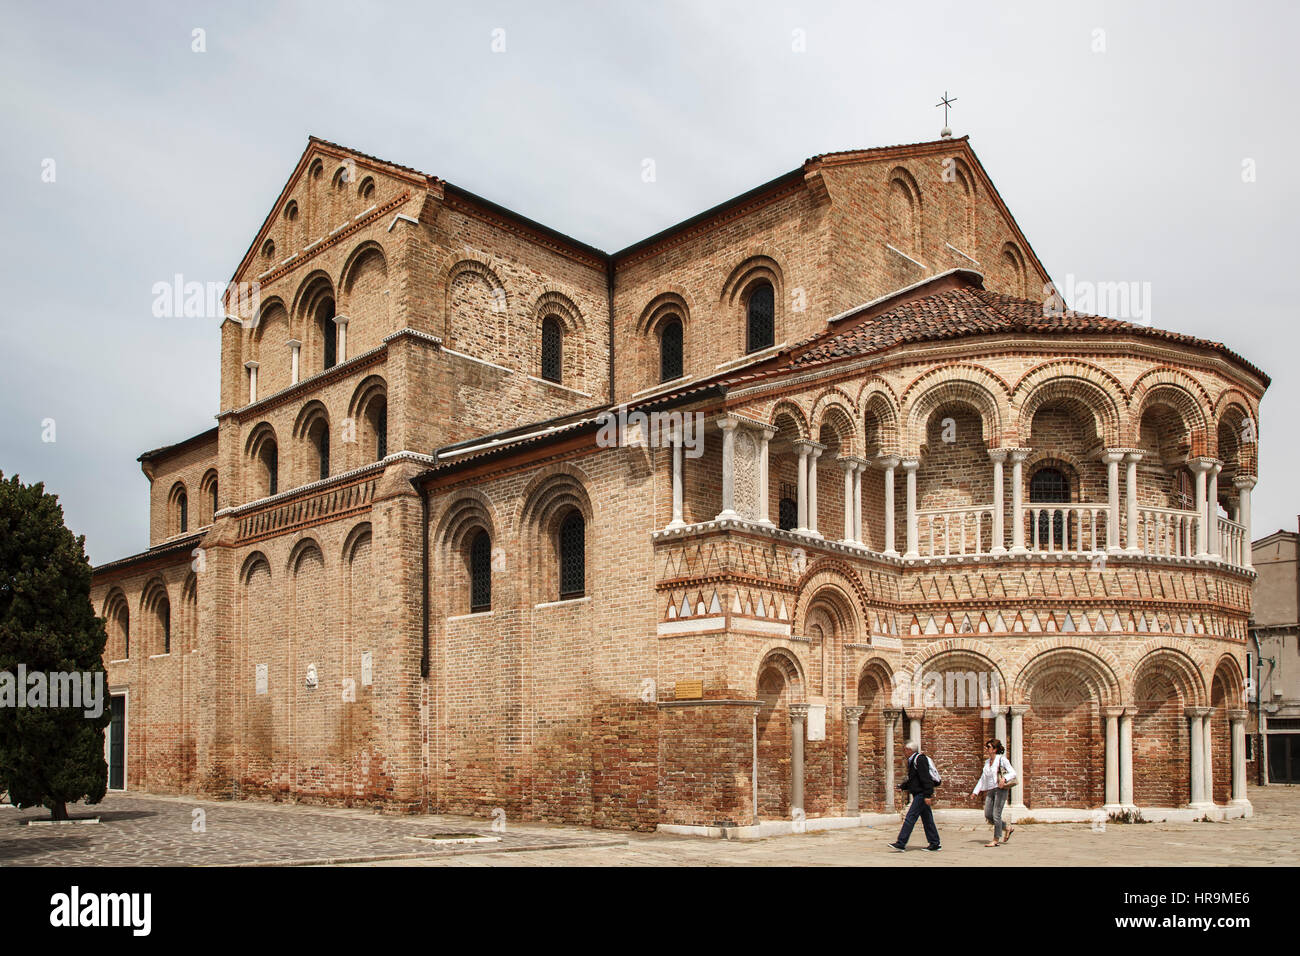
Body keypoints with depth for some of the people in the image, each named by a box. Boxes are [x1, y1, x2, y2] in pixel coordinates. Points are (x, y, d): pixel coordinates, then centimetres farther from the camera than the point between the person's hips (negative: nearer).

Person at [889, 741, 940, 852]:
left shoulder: (919, 760, -14)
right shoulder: (912, 761, 17)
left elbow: (926, 779, -21)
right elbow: (912, 780, 26)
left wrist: (927, 795, -25)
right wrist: (902, 786, 13)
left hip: (921, 794, -10)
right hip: (920, 795, 10)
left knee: (910, 818, -11)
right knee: (927, 819, 11)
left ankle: (901, 843, -12)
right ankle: (935, 844, 15)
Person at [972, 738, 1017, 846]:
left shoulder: (1002, 760, -6)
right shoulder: (987, 761, 15)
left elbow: (1013, 773, -13)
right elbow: (982, 778, 19)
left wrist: (1004, 778, -32)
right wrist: (976, 791, 14)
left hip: (1001, 789, -7)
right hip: (990, 790, 7)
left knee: (996, 815, -7)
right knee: (988, 815, 4)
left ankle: (996, 840, 3)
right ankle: (1008, 827, 23)